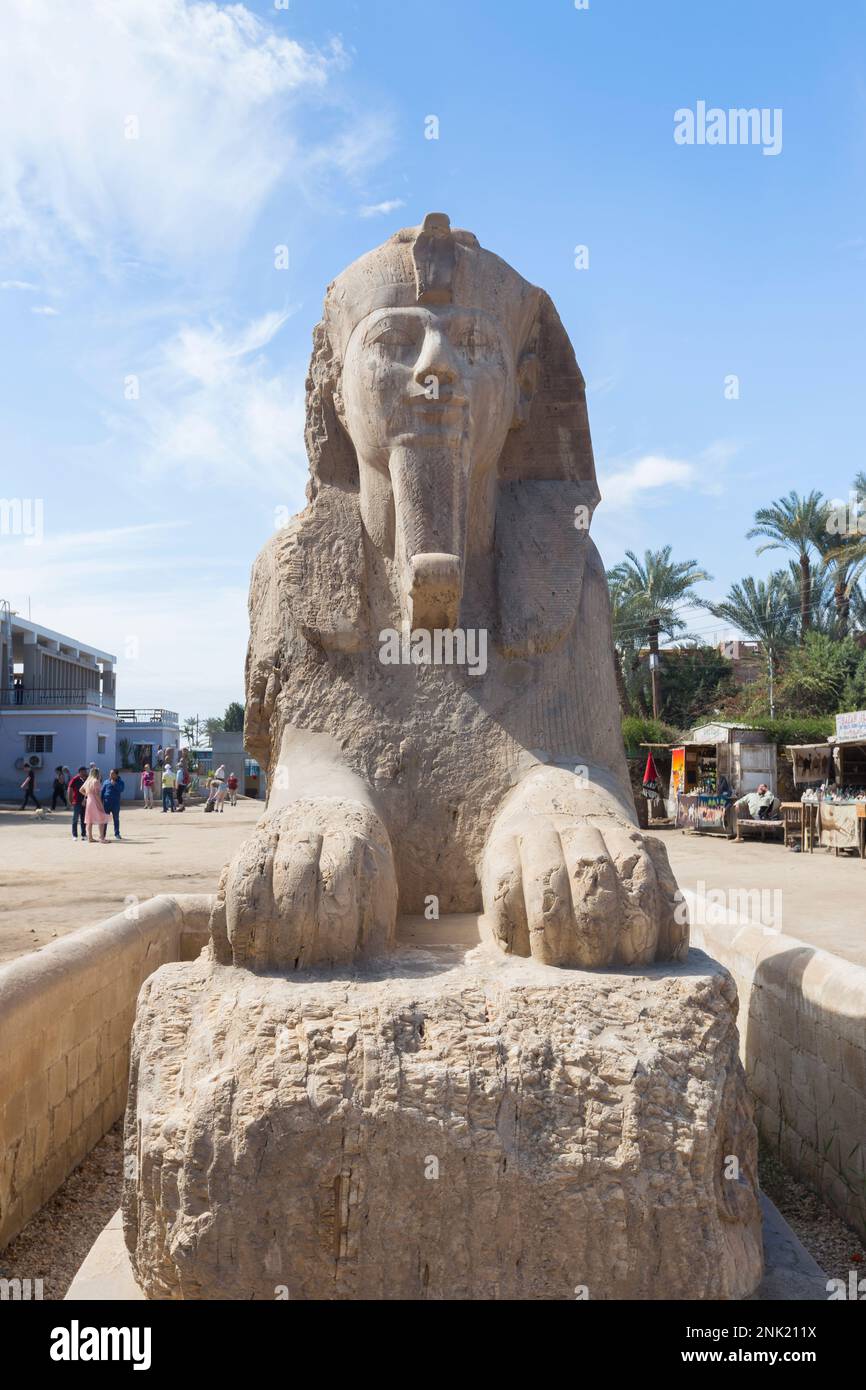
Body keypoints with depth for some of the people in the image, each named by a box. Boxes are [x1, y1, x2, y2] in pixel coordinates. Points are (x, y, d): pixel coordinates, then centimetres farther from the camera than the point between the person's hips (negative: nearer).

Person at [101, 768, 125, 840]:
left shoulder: (120, 782, 3)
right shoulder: (106, 781, 7)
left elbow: (121, 789, -14)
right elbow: (102, 792, 8)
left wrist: (114, 784, -19)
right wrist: (101, 802, 2)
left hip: (116, 803, 0)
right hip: (106, 803, 1)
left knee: (116, 819, 8)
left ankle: (117, 834, 17)